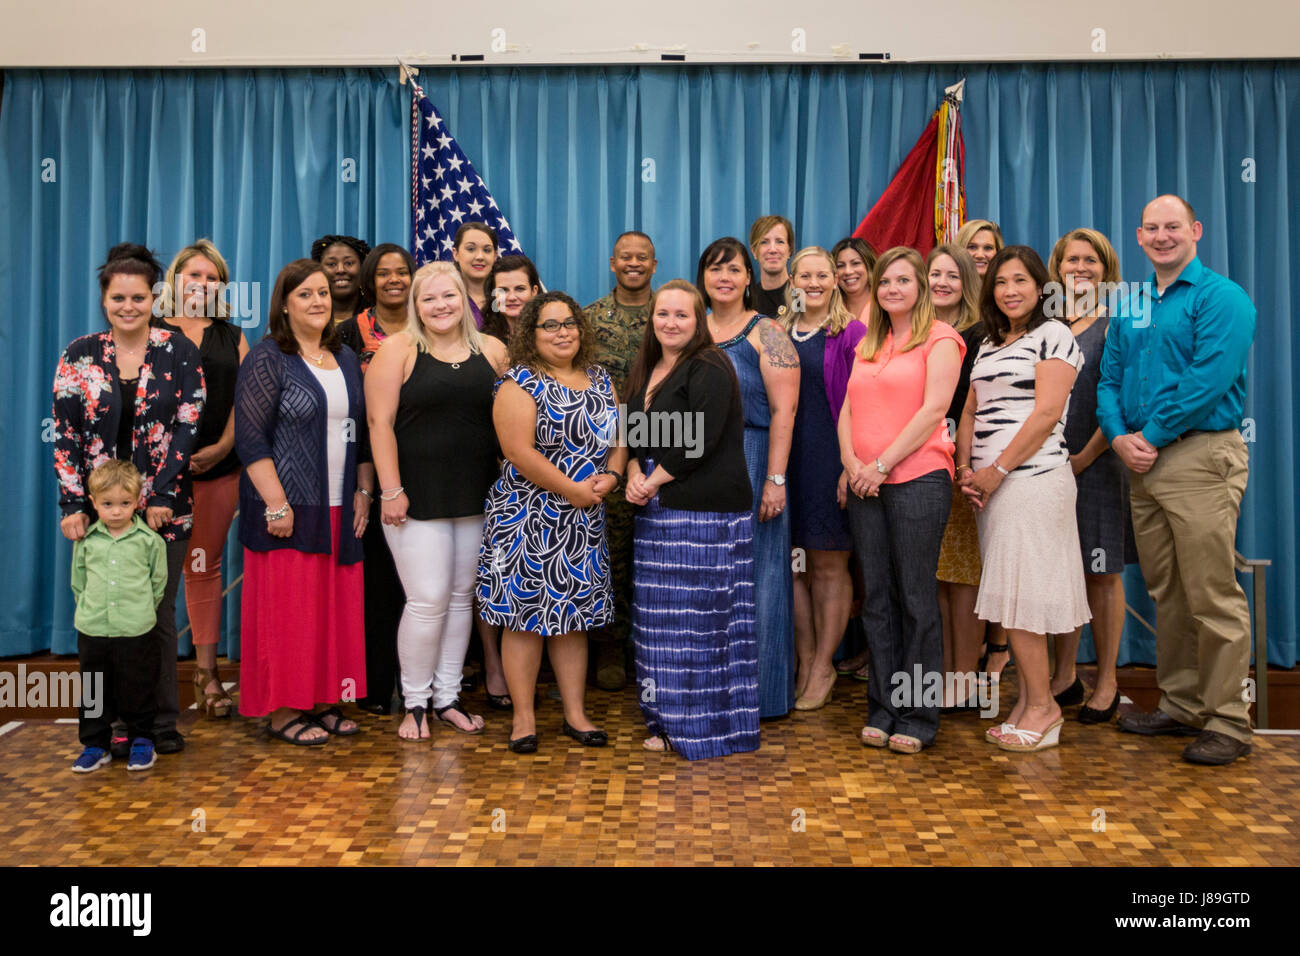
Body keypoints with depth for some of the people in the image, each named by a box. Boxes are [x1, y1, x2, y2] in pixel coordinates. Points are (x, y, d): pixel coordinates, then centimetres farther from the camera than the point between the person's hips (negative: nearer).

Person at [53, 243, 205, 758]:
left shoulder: (179, 353, 0)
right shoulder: (79, 356, 4)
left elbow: (188, 427, -4)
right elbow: (65, 435, 3)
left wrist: (163, 495, -10)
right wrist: (72, 503, -4)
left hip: (164, 508, -1)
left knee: (159, 613, 4)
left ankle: (162, 723, 16)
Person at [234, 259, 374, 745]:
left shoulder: (346, 359, 14)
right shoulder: (266, 359, -6)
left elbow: (362, 432, 18)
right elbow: (250, 437, -12)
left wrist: (363, 491, 10)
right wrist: (276, 504, -17)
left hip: (338, 510, 6)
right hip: (288, 508, -6)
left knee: (336, 607, 9)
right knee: (287, 608, 0)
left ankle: (324, 700, 22)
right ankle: (283, 710, 11)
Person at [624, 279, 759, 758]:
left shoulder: (709, 369, -9)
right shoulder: (646, 370, 17)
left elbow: (699, 441, -18)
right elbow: (634, 436, 16)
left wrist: (653, 481, -11)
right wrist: (634, 475, -4)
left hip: (706, 512, -8)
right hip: (657, 512, 8)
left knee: (699, 617, -4)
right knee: (660, 617, 10)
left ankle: (708, 727, 9)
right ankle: (669, 722, 22)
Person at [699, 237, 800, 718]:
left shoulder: (767, 332, -4)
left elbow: (783, 411, -11)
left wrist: (774, 479, -17)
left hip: (751, 463, -5)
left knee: (752, 574, 2)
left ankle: (756, 689, 15)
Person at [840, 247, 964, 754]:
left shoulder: (939, 338, 1)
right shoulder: (868, 345, 20)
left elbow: (933, 410, -10)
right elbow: (848, 409, 15)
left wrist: (883, 464, -14)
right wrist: (850, 462, -3)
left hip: (918, 479, -6)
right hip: (865, 484, 6)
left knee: (917, 597, -1)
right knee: (877, 597, 8)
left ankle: (918, 716, 9)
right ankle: (882, 710, 17)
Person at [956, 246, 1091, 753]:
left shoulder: (1054, 336, -2)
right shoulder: (988, 345, 20)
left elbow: (1047, 412, -12)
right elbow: (970, 411, 17)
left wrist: (997, 470, -13)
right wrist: (966, 468, 2)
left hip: (1031, 478, -7)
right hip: (990, 484, 7)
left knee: (1019, 593, -8)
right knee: (1008, 595, 7)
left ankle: (1042, 706, 3)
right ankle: (1026, 700, 15)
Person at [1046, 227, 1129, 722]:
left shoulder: (1114, 325, 0)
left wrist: (1085, 456, -12)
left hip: (1097, 463, -4)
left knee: (1102, 573, 3)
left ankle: (1107, 682, 14)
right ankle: (1064, 677, 20)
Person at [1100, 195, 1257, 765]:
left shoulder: (1221, 297, -5)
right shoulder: (1130, 307, 17)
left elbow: (1209, 380, -17)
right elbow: (1108, 378, 14)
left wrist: (1151, 435, -14)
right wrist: (1120, 436, -4)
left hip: (1200, 456, -7)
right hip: (1143, 463, 7)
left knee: (1213, 598, -5)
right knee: (1165, 594, 13)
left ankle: (1228, 723, 5)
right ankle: (1181, 706, 25)